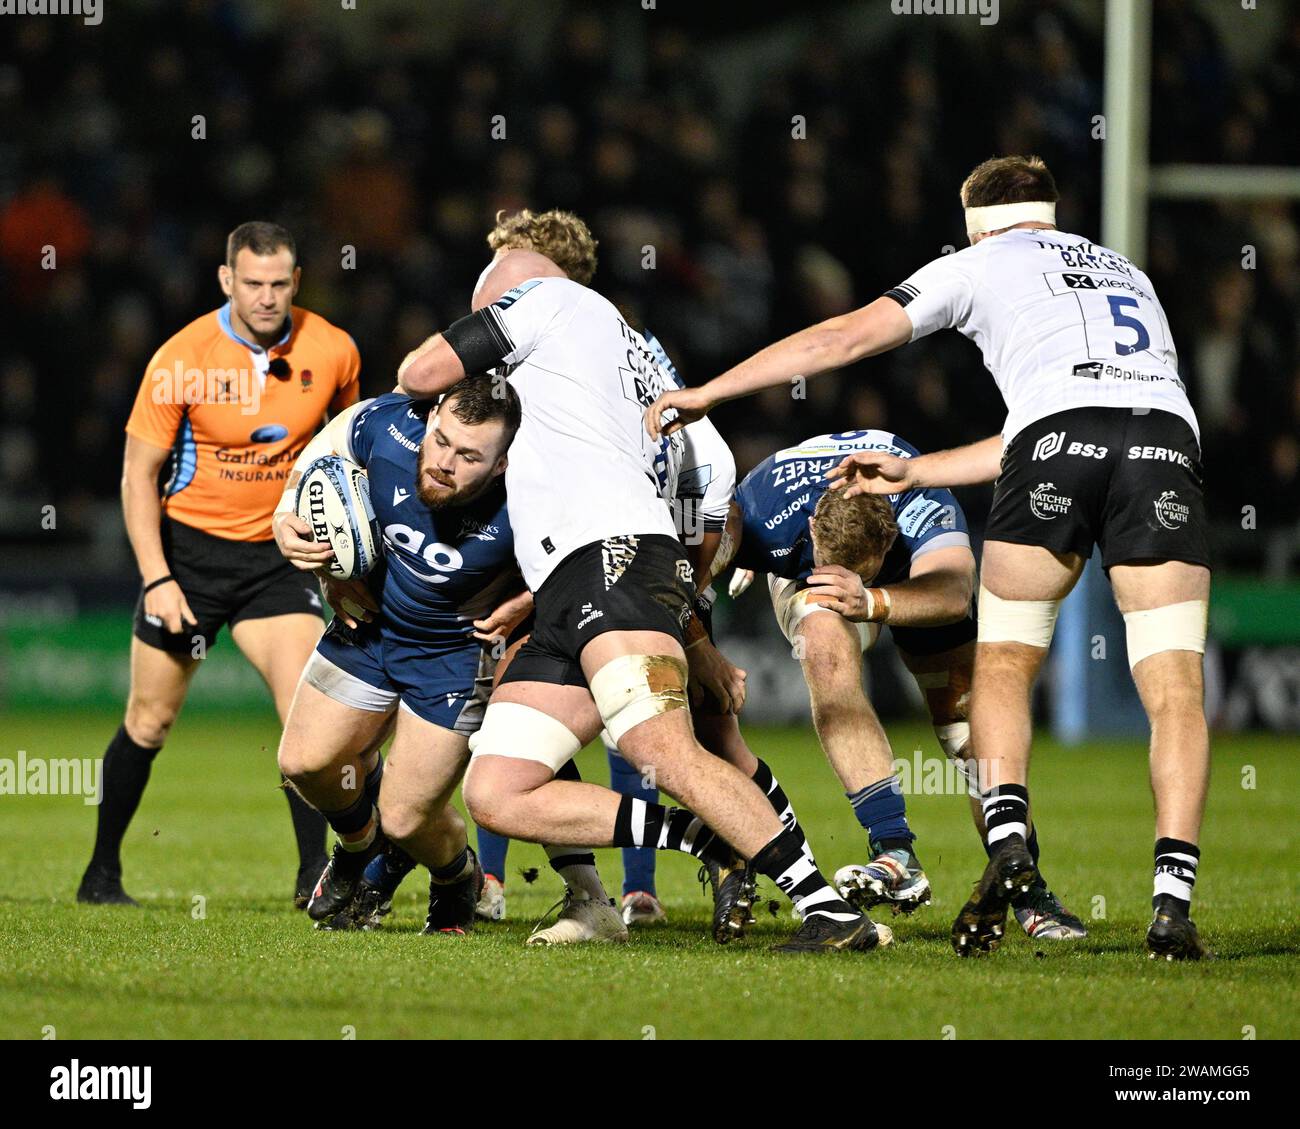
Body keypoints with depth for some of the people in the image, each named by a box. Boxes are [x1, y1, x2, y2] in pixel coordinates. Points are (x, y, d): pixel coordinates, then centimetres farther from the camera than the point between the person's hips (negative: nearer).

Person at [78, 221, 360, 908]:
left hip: (277, 554, 1)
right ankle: (102, 872, 20)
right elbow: (138, 472, -8)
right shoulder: (181, 360, -15)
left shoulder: (332, 351, -7)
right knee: (150, 721, 5)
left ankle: (314, 875, -8)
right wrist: (156, 578, -16)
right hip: (189, 548, -1)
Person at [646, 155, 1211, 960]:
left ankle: (1009, 842, -7)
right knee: (1175, 689, 1)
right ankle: (1173, 901, -11)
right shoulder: (1128, 274, 38)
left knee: (1003, 664, 14)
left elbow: (847, 338, 21)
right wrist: (912, 474, 43)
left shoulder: (980, 264, 24)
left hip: (1061, 444, -3)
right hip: (1167, 437, 3)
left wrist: (705, 394, 27)